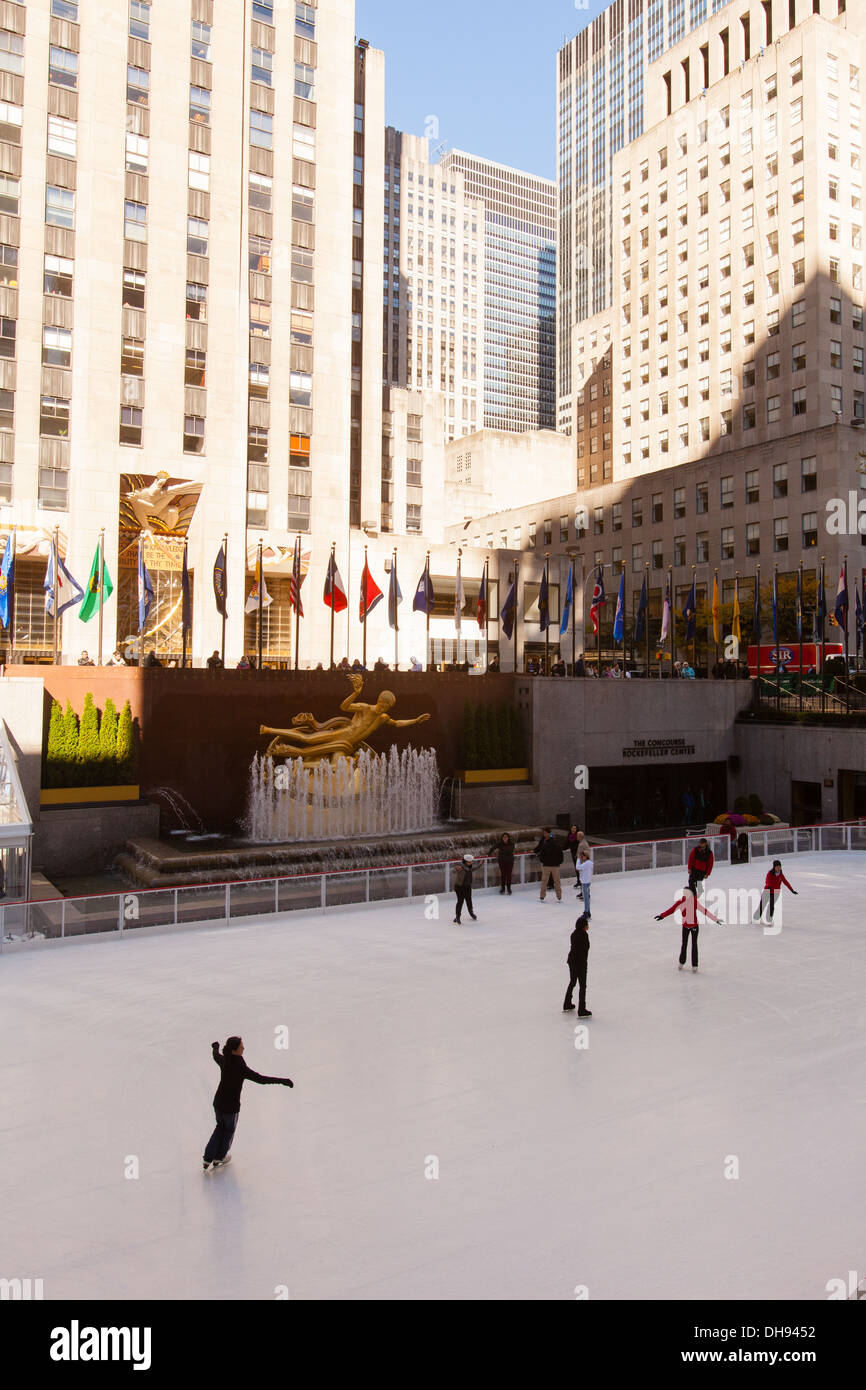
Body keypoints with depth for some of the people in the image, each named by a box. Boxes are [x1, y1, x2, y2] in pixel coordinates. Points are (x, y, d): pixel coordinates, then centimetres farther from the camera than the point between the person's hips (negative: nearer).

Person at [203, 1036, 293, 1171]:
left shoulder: (223, 1060, -11)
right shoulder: (240, 1068, -30)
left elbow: (216, 1056, 15)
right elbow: (261, 1079, -36)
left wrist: (215, 1047, 38)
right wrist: (282, 1080, -34)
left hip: (218, 1103, 6)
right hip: (231, 1107, -6)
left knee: (220, 1127, 30)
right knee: (229, 1130, 23)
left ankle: (207, 1159, 31)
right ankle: (219, 1158, 43)